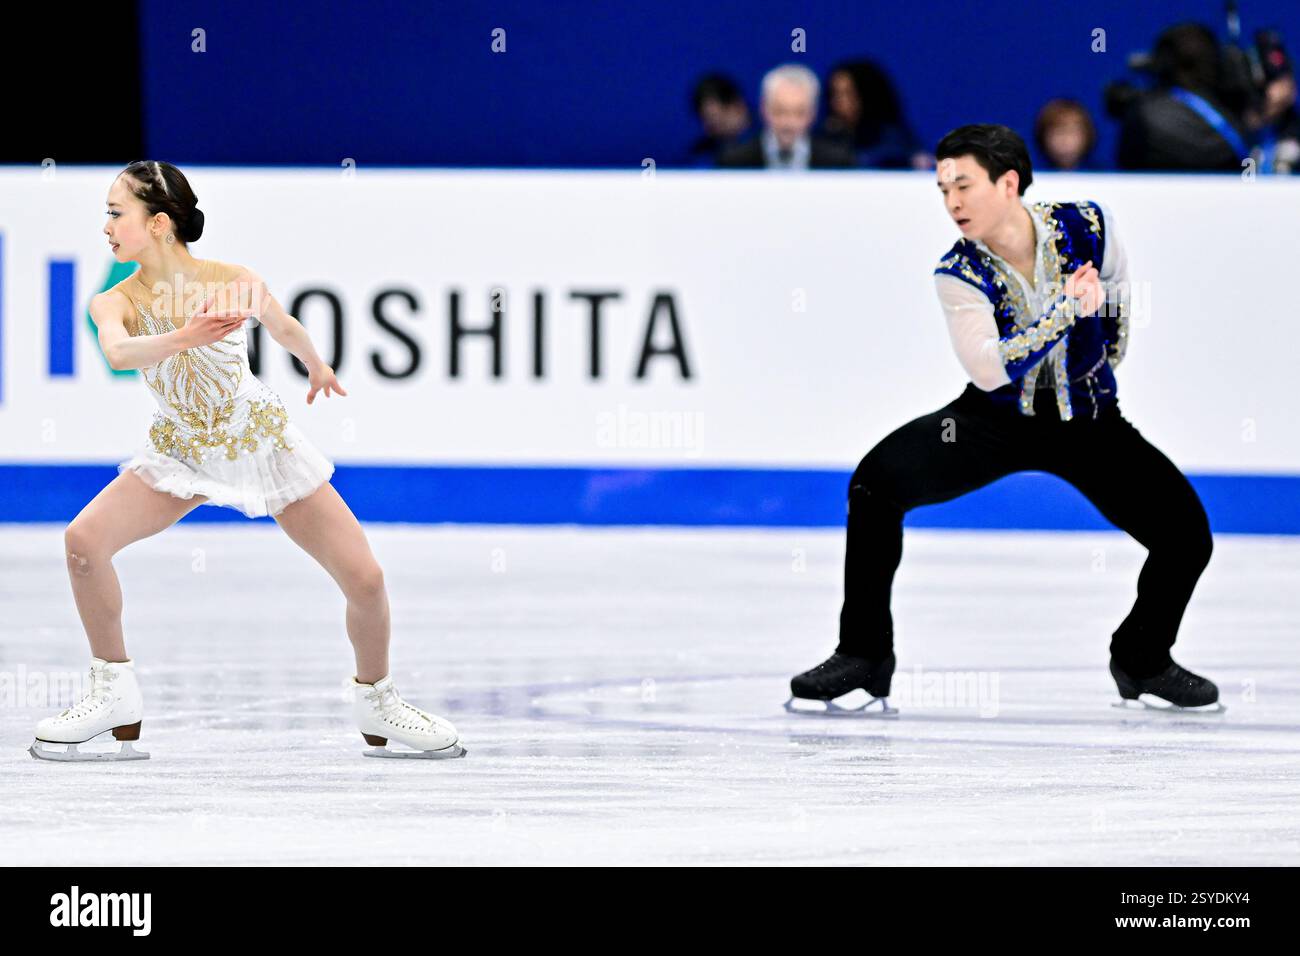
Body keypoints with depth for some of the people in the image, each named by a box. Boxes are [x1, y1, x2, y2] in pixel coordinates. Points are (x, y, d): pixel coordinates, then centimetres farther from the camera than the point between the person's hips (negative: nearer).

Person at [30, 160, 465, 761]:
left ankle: (375, 701, 22)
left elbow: (284, 328, 5)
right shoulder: (115, 303, -15)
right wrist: (183, 338, -57)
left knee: (365, 580, -6)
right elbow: (118, 353, -38)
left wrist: (317, 369, 25)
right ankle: (115, 699, -7)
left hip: (266, 441, -1)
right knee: (84, 540, -21)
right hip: (183, 451, 1)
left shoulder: (235, 282, -17)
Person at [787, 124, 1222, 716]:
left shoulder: (1086, 227, -14)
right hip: (998, 418, -1)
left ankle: (1142, 662, 16)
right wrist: (1066, 311, -35)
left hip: (1088, 422, 1)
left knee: (1186, 533, -13)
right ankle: (864, 656, -11)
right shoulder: (958, 274, -18)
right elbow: (990, 370, -31)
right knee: (877, 482, -23)